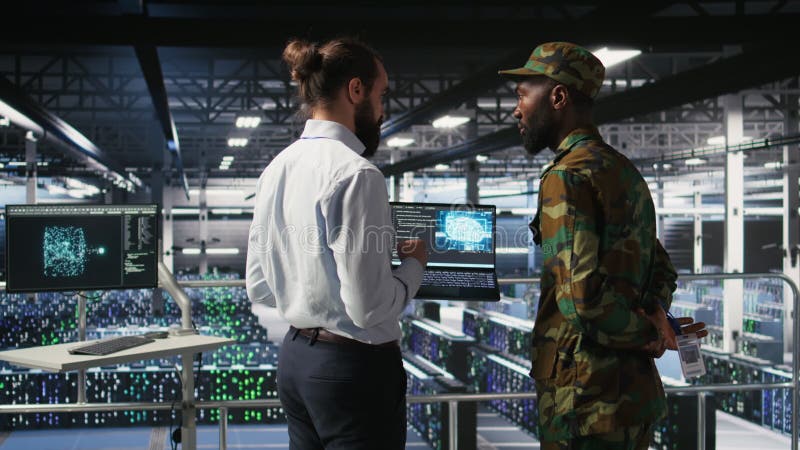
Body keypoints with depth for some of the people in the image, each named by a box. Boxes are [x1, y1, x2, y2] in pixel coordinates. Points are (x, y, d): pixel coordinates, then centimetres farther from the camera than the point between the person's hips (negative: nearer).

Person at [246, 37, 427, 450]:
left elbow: (259, 288, 12)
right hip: (354, 366, -8)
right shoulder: (355, 173, -18)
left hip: (294, 358, 9)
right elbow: (369, 306, -21)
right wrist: (414, 265, -4)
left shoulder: (278, 168, 7)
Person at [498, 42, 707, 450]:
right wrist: (654, 316, 1)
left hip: (588, 403, -8)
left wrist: (644, 330, -9)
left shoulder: (567, 177, -16)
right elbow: (663, 271, 19)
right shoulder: (624, 171, 13)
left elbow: (582, 296, -25)